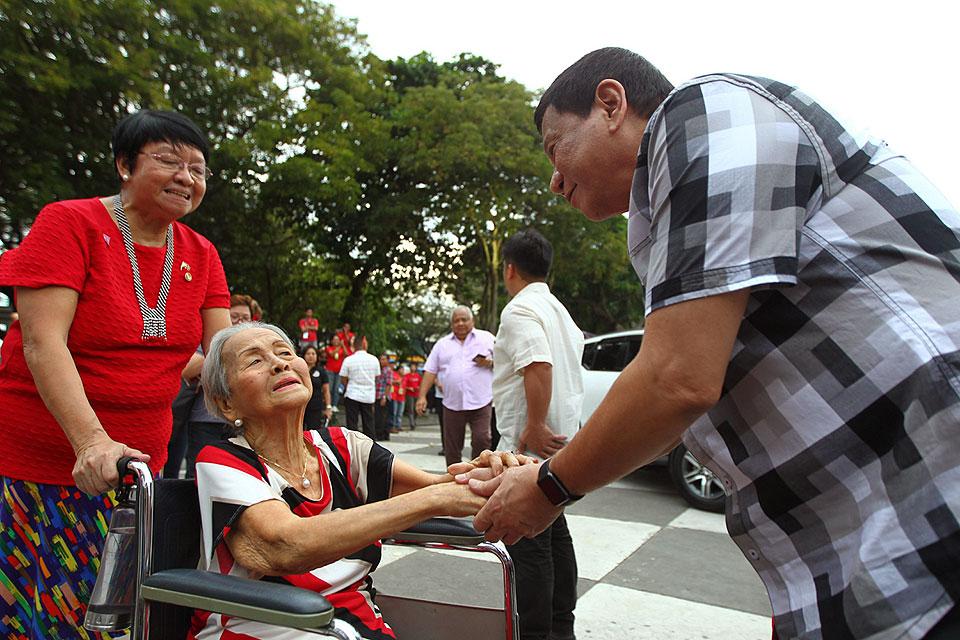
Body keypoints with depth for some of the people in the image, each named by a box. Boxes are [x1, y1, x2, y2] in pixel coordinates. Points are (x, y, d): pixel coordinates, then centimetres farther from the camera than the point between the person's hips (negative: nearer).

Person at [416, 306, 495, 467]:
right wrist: (422, 396, 1)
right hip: (452, 403, 2)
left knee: (481, 440, -8)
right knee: (452, 446, 6)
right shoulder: (442, 344, 13)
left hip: (480, 401, -2)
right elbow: (430, 371, 10)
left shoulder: (486, 338, 8)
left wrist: (490, 362, -12)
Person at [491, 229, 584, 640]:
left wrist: (535, 428, -23)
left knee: (528, 544, -2)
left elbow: (539, 365, -28)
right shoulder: (558, 309, 17)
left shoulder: (519, 309, -13)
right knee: (554, 532, 18)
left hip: (531, 446, -10)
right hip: (560, 440, 10)